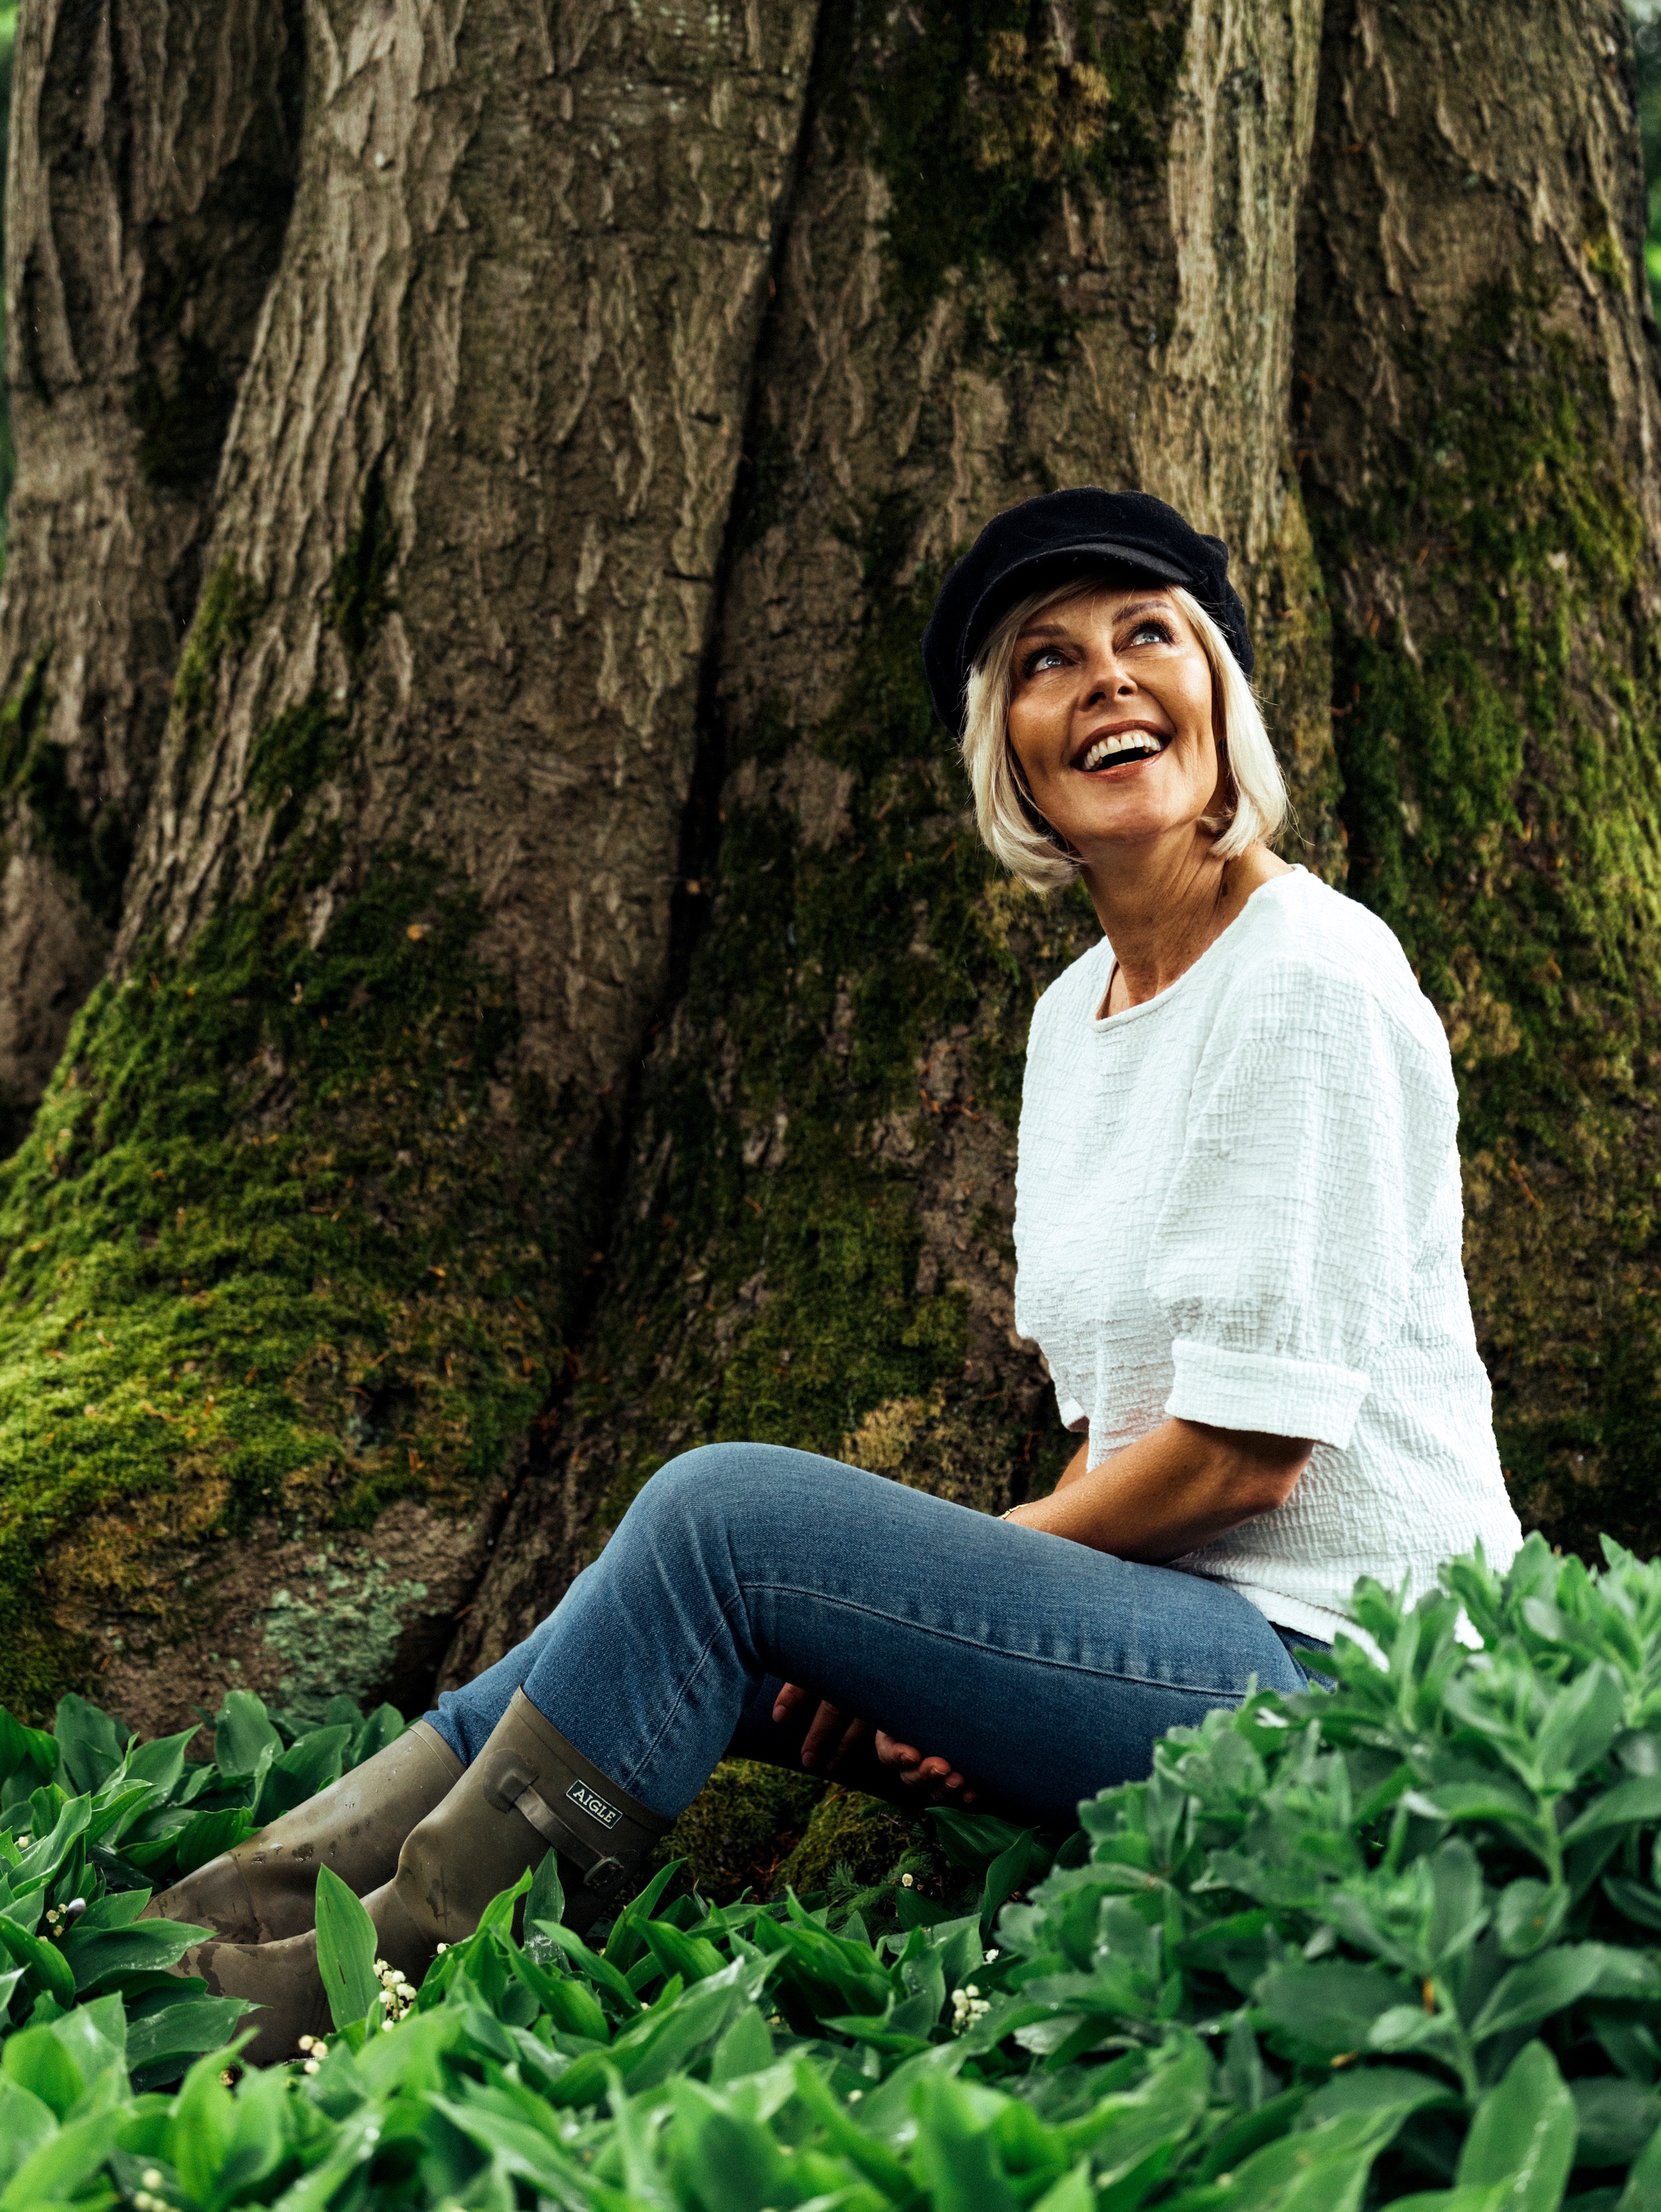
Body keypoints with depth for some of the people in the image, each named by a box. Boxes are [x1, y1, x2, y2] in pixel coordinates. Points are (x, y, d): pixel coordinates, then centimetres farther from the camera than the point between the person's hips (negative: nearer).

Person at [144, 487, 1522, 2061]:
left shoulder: (1310, 972, -13)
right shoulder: (1072, 1012, 12)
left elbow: (1254, 1446, -16)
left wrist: (979, 1562, -7)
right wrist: (952, 1657, -3)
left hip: (1338, 1658, -8)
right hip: (1174, 1626, 8)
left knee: (723, 1510, -20)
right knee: (687, 1628, -5)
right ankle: (227, 1916, 3)